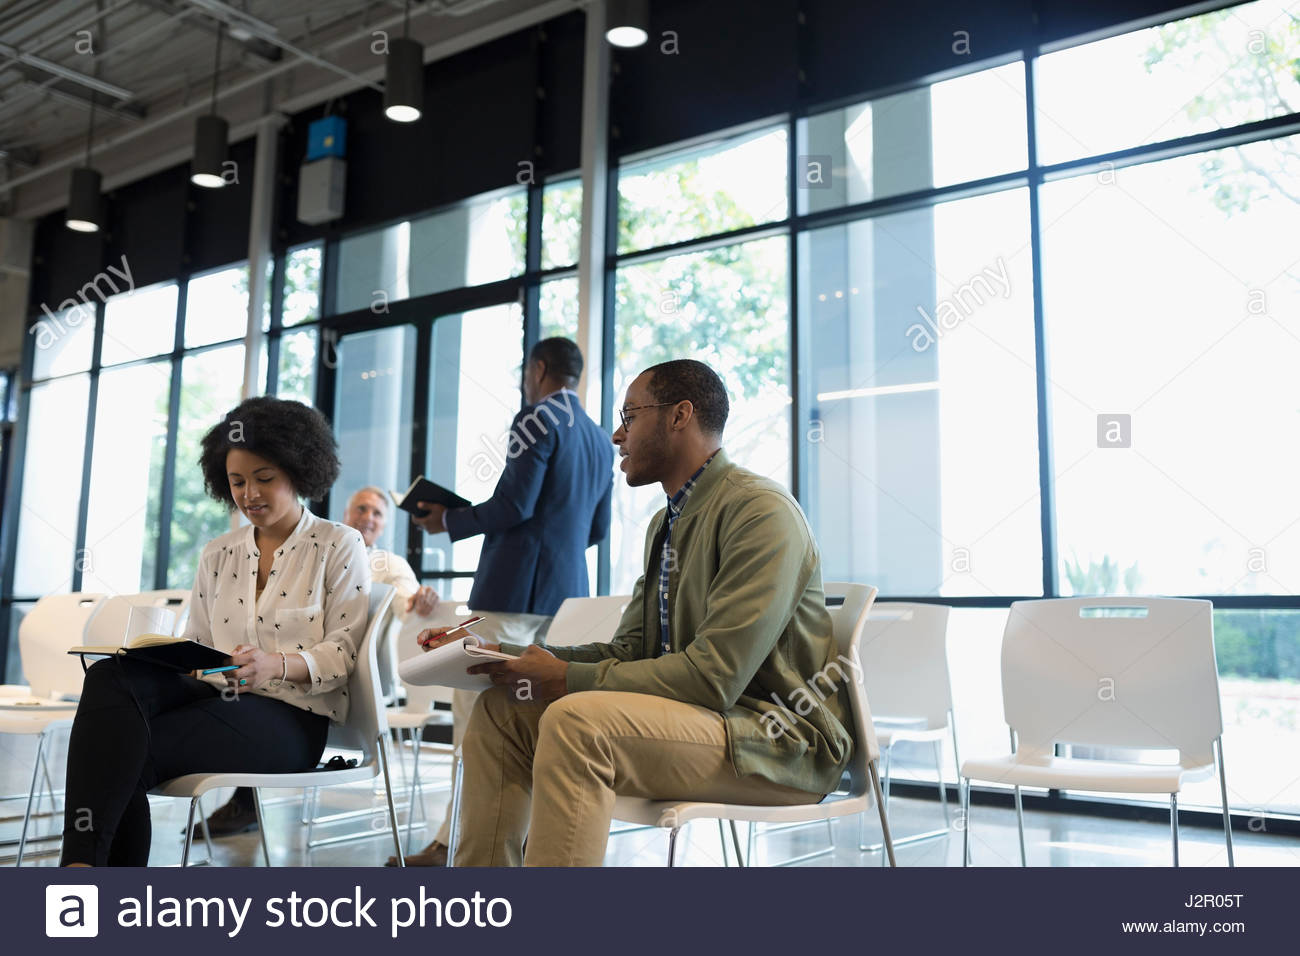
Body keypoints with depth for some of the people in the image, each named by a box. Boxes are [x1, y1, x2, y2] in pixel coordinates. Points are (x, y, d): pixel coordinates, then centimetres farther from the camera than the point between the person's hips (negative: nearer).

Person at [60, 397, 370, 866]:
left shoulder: (339, 546, 5)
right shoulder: (217, 555, 20)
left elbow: (344, 653, -2)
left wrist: (276, 664, -22)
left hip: (291, 715, -5)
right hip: (215, 698, 5)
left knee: (128, 752, -29)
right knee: (111, 676, -29)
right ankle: (82, 860, -37)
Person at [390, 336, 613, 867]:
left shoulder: (538, 419, -7)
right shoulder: (602, 440, 17)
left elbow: (515, 505, -15)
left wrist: (448, 521, -2)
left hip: (515, 589, -8)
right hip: (567, 592, 9)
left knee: (477, 709, -4)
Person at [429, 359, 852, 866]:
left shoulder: (761, 510, -16)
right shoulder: (666, 524, 16)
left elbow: (714, 677, -23)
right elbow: (628, 650, 14)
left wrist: (567, 679, -19)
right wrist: (507, 654, 0)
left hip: (782, 739, -9)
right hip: (698, 713, 9)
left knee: (577, 720, -31)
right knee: (501, 707, 1)